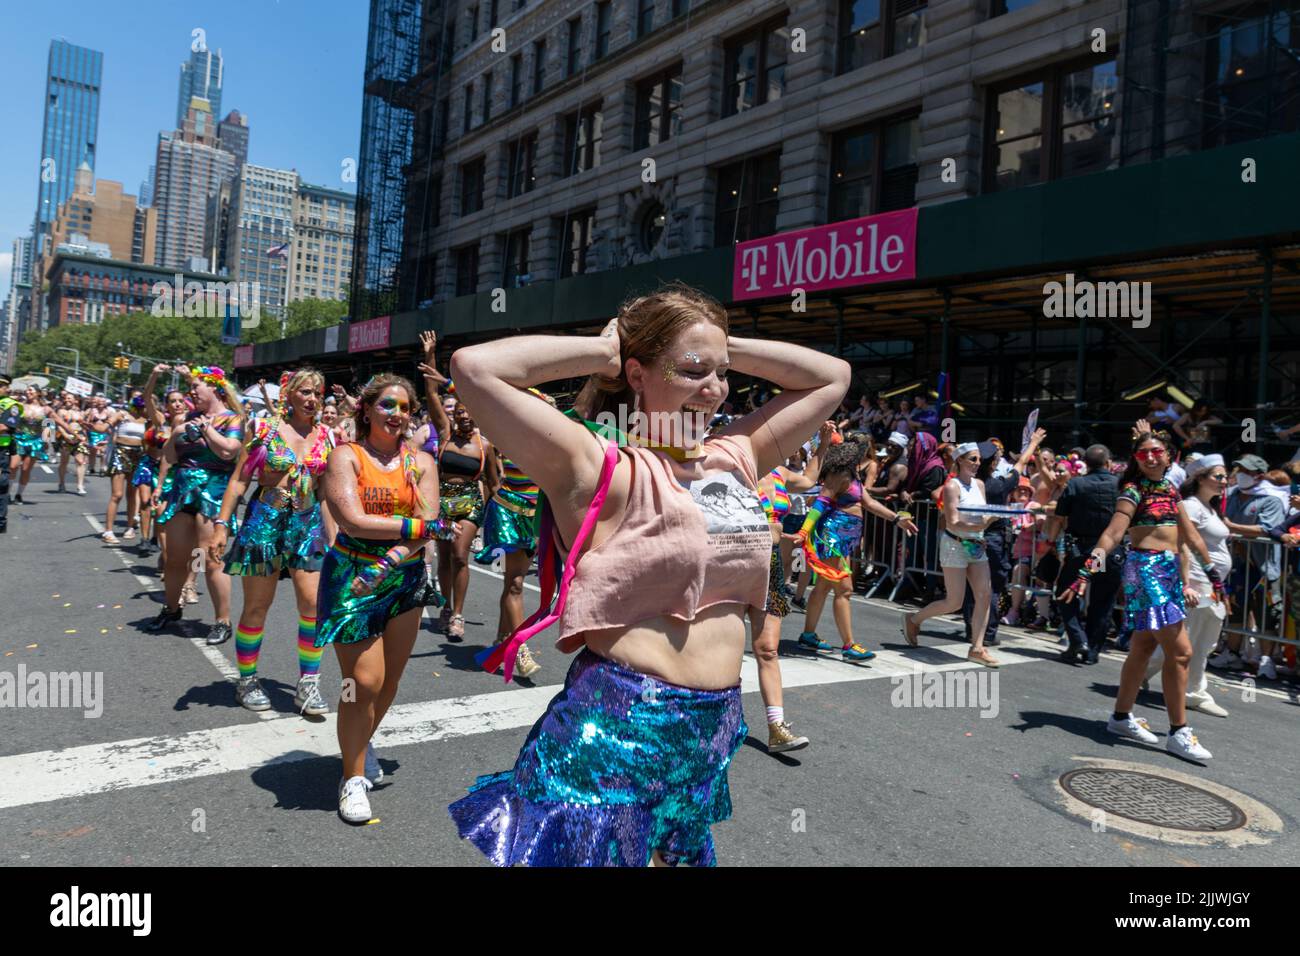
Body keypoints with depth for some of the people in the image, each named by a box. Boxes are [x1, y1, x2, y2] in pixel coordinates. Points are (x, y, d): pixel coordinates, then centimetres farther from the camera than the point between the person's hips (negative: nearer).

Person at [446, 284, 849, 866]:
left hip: (714, 730, 7)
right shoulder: (602, 469, -14)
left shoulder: (737, 459, 6)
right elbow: (474, 367, -25)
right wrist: (603, 351, -12)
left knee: (676, 853, 23)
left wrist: (725, 348, 5)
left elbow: (833, 376, 17)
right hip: (612, 730, -7)